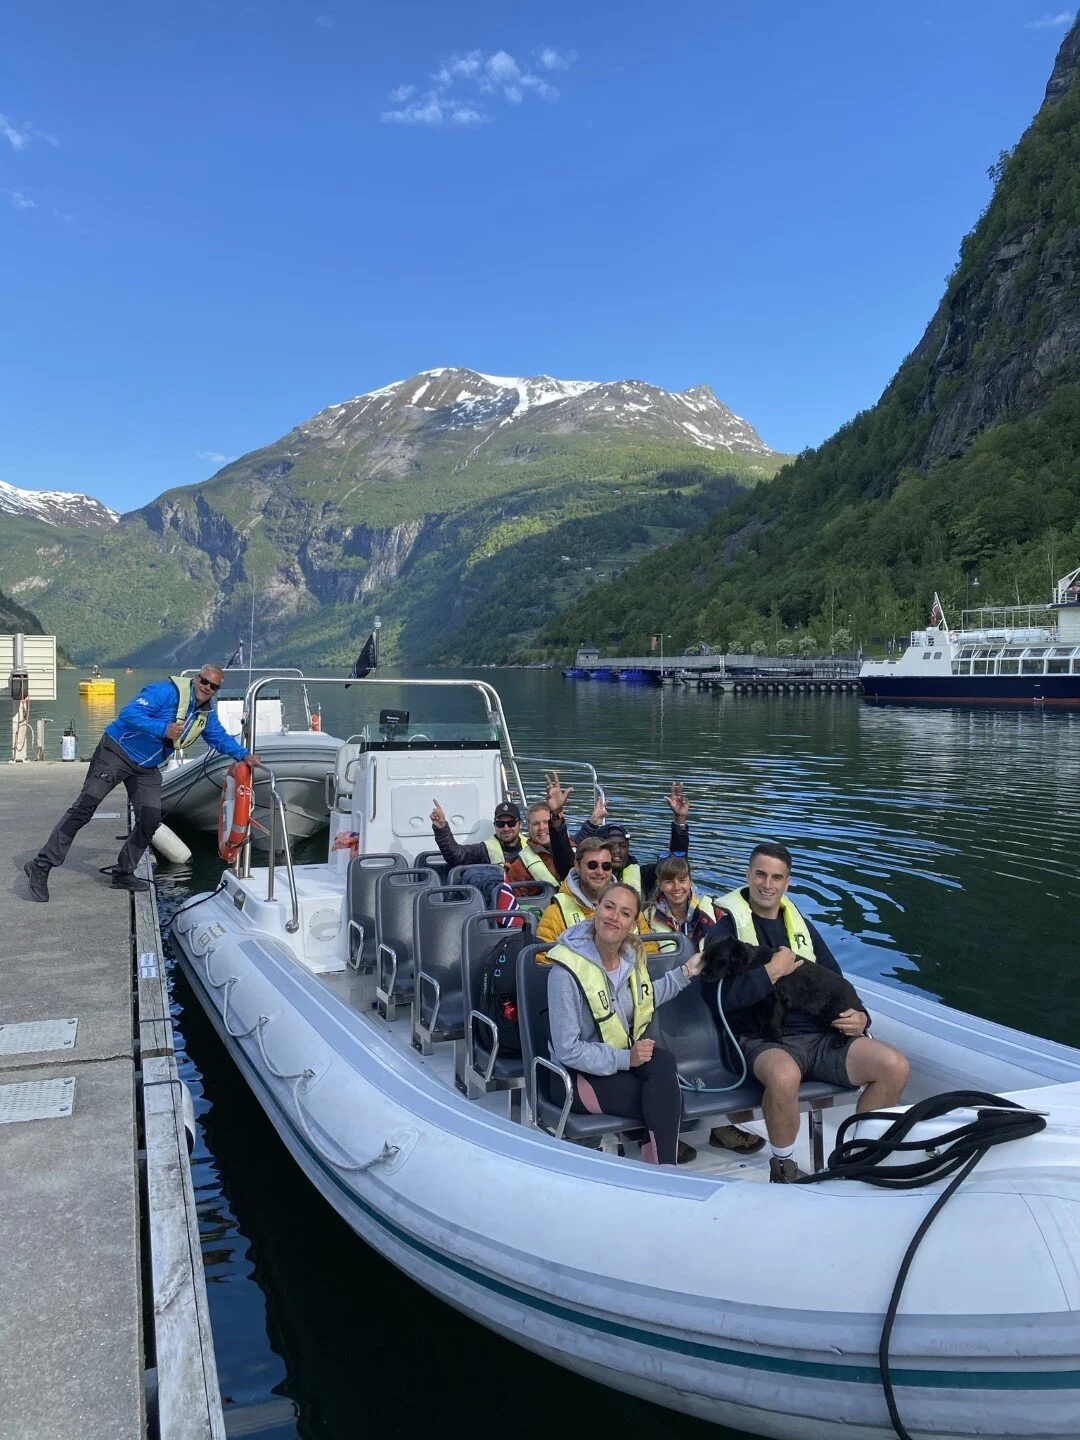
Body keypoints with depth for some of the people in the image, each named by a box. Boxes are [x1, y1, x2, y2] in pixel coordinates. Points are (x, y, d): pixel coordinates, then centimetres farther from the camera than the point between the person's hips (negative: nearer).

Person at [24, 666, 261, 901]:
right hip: (117, 752, -8)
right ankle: (41, 865, -10)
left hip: (146, 769, 8)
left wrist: (244, 754, 5)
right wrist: (163, 729, -38)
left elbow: (220, 737, 18)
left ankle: (124, 874, 11)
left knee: (150, 818, -4)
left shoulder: (207, 712, 4)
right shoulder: (167, 691, -22)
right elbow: (129, 713, -29)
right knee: (85, 807, -13)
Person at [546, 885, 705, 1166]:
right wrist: (624, 1059, -25)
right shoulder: (568, 971, -23)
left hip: (625, 1055, 6)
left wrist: (685, 972, 8)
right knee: (668, 1100, -23)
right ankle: (663, 1163, -1)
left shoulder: (631, 953, -2)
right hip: (579, 1074, -6)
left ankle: (658, 1138, -6)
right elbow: (567, 1050, -20)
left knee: (663, 1061, -27)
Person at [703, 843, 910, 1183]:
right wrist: (773, 972, -13)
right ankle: (783, 1166, -11)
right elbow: (718, 997, -13)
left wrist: (859, 1017, 2)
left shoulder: (801, 925, 20)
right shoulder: (726, 927, 1)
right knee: (784, 1075, -40)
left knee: (895, 1067, -14)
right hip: (761, 1040, -6)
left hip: (819, 1034, 6)